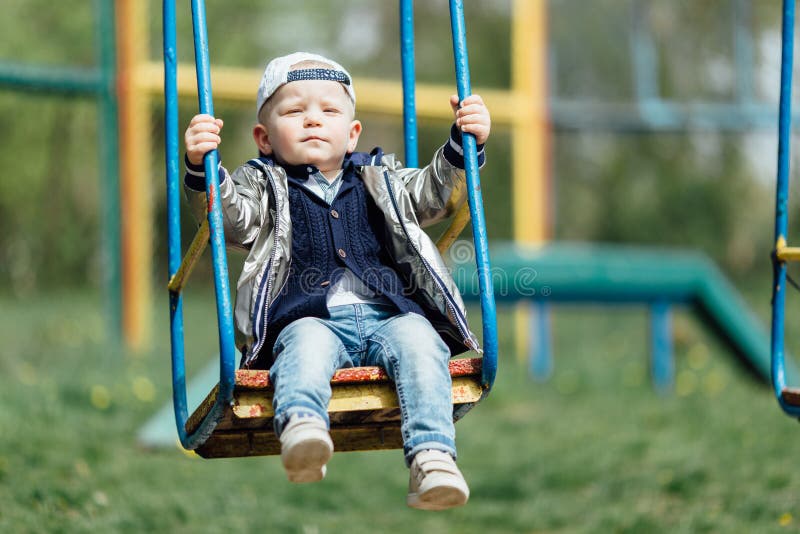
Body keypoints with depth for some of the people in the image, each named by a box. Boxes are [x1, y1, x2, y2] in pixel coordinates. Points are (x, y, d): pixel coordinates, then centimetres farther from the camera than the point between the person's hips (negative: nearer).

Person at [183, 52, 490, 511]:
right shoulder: (263, 185, 19)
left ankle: (433, 457, -45)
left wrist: (464, 144, 4)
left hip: (389, 316, 2)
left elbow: (436, 193, 21)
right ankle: (301, 427, -64)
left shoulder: (379, 181, 28)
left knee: (417, 339, -30)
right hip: (310, 319, -2)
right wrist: (202, 167, -17)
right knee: (307, 344, -36)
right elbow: (231, 217, 1)